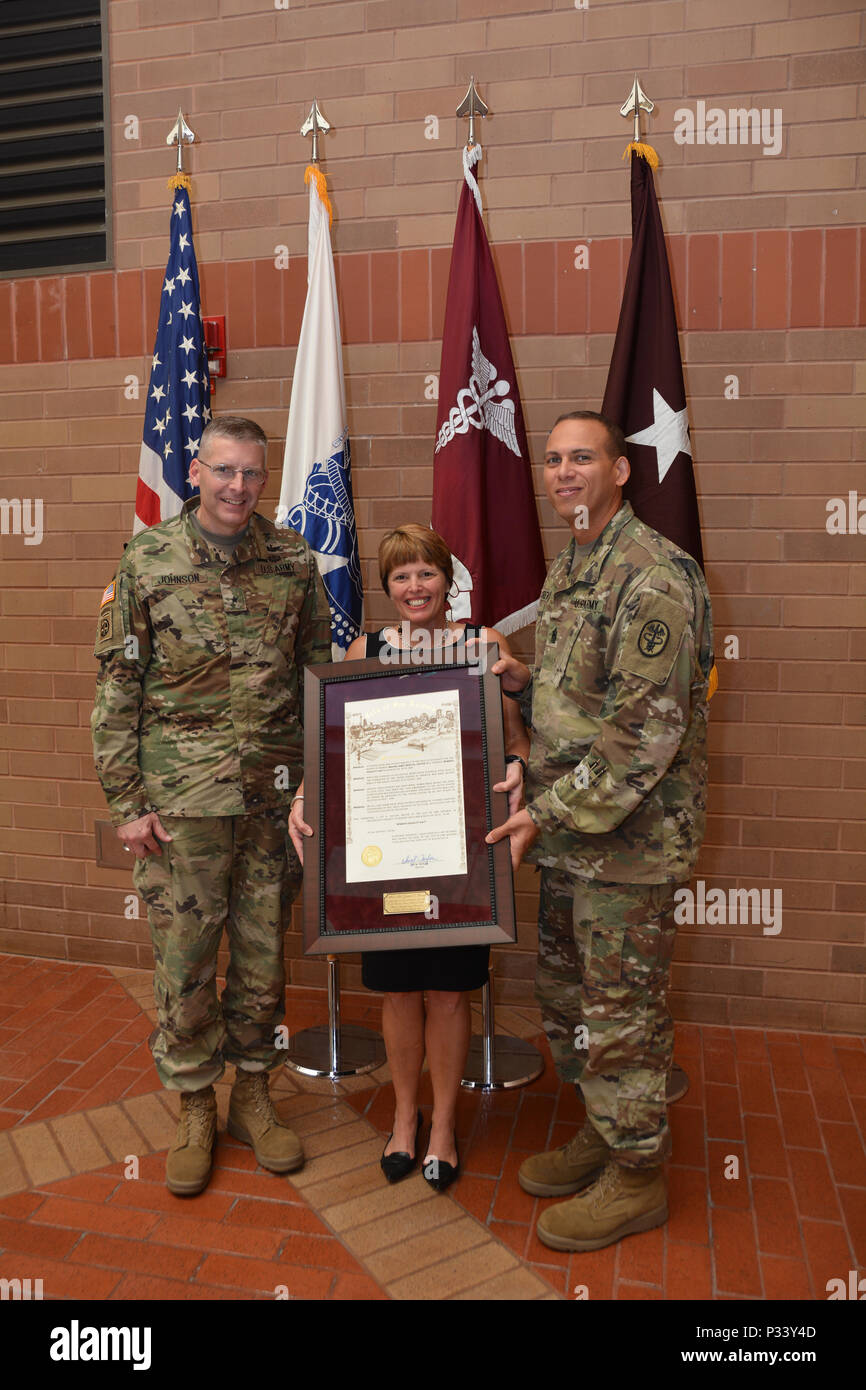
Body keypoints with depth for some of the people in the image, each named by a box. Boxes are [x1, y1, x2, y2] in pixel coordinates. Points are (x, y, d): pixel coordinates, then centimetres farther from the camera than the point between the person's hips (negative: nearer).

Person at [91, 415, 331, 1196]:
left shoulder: (294, 562, 3)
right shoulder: (147, 562, -2)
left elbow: (321, 676, 9)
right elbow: (117, 691, -1)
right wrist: (128, 802, -5)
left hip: (274, 795, 2)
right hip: (180, 799, -2)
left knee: (264, 956, 12)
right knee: (184, 962, 7)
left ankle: (253, 1096, 32)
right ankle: (195, 1111, 27)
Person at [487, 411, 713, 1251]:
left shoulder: (650, 576, -19)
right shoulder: (565, 571, 12)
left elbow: (645, 732, -23)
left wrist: (550, 812, -20)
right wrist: (521, 682, 2)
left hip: (630, 836, -9)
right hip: (568, 830, 9)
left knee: (620, 1012, 5)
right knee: (564, 992, 20)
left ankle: (636, 1176, 25)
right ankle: (602, 1130, 40)